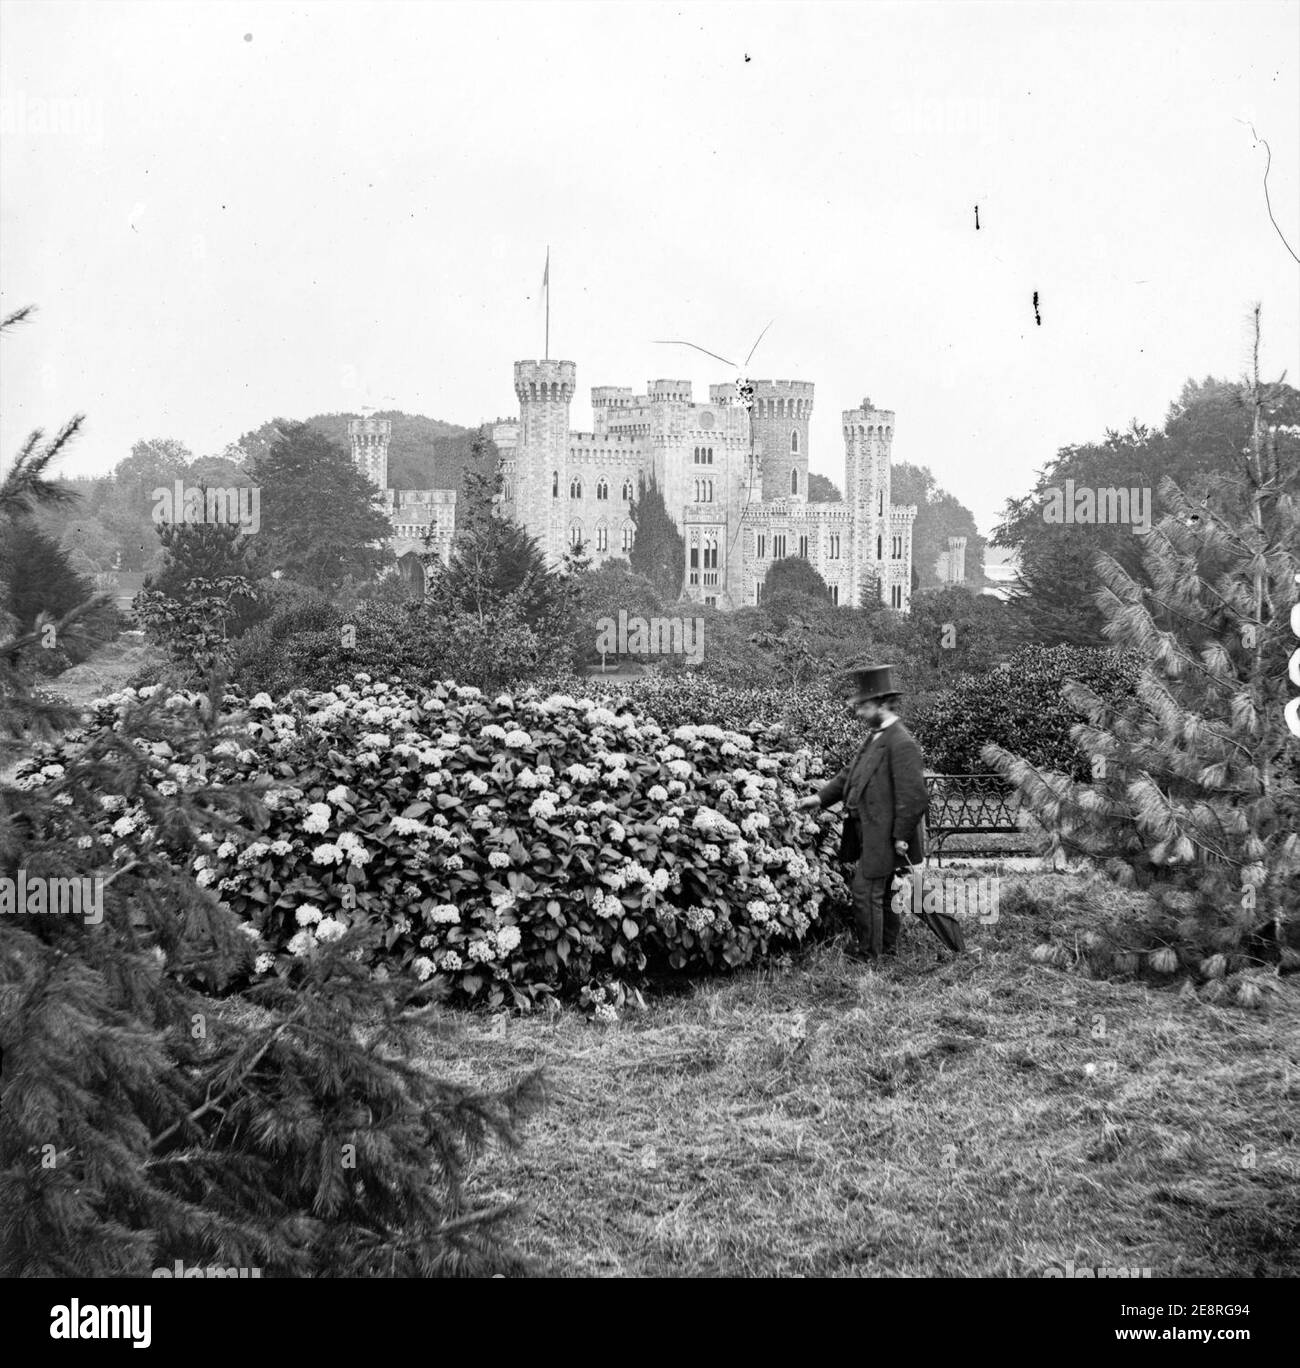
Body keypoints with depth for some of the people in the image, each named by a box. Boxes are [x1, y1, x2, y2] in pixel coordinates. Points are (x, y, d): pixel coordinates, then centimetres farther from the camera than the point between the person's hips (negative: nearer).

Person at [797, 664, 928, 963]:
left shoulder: (902, 744, -19)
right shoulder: (875, 737, 12)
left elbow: (913, 796, -21)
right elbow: (850, 773, 17)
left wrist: (901, 837, -19)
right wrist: (821, 798, 7)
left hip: (884, 835, -10)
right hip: (870, 834, 10)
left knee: (866, 890, -5)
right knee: (881, 891, 20)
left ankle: (869, 954, 4)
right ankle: (888, 946, 33)